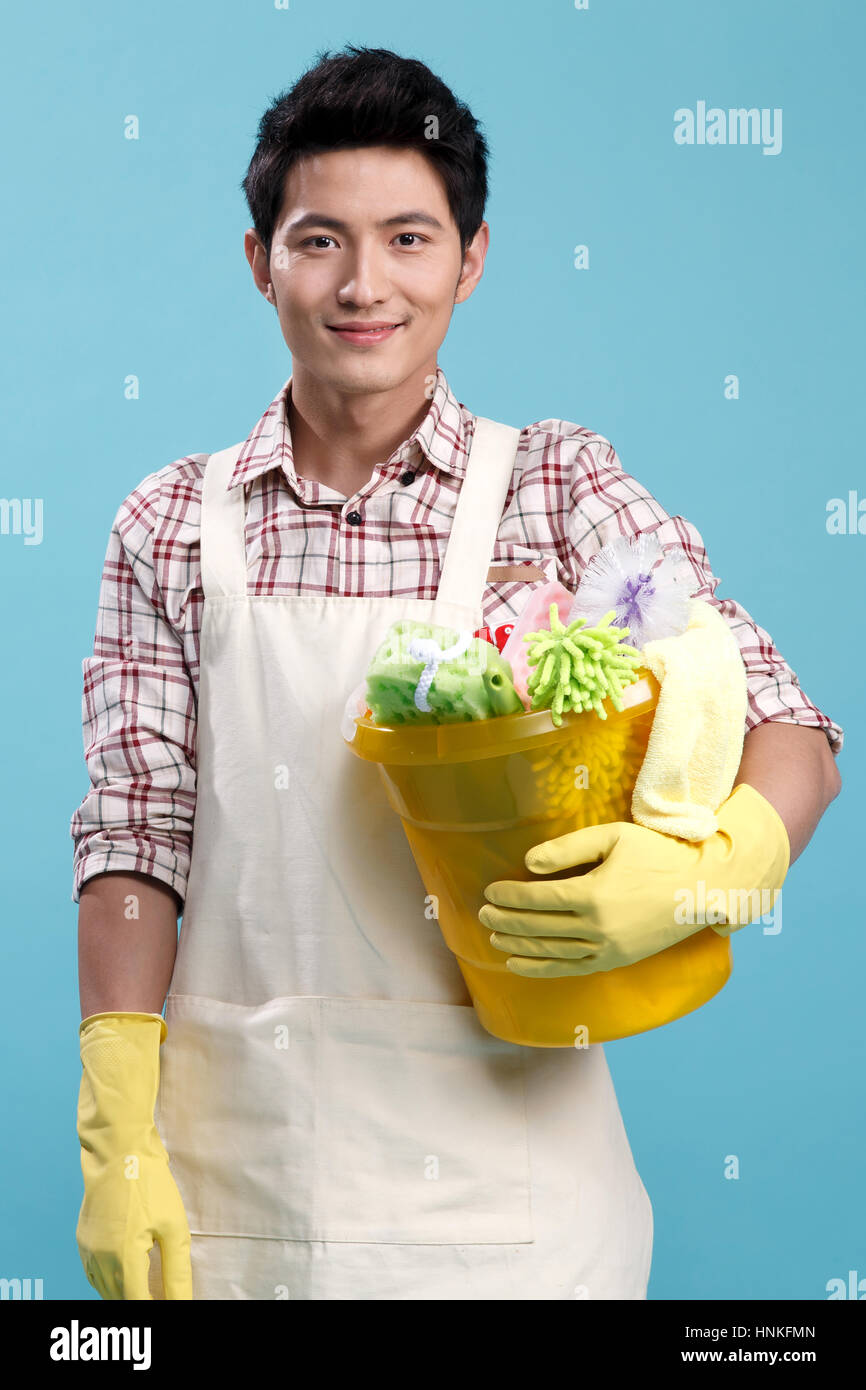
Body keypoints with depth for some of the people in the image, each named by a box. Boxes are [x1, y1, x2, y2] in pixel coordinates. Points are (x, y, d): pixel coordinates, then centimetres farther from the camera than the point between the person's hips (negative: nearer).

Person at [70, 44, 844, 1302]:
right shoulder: (173, 527, 3)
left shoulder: (559, 489, -2)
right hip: (231, 1177, 2)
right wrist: (118, 1139, -8)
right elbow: (137, 835, 1)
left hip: (499, 1174, -1)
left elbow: (789, 734, -4)